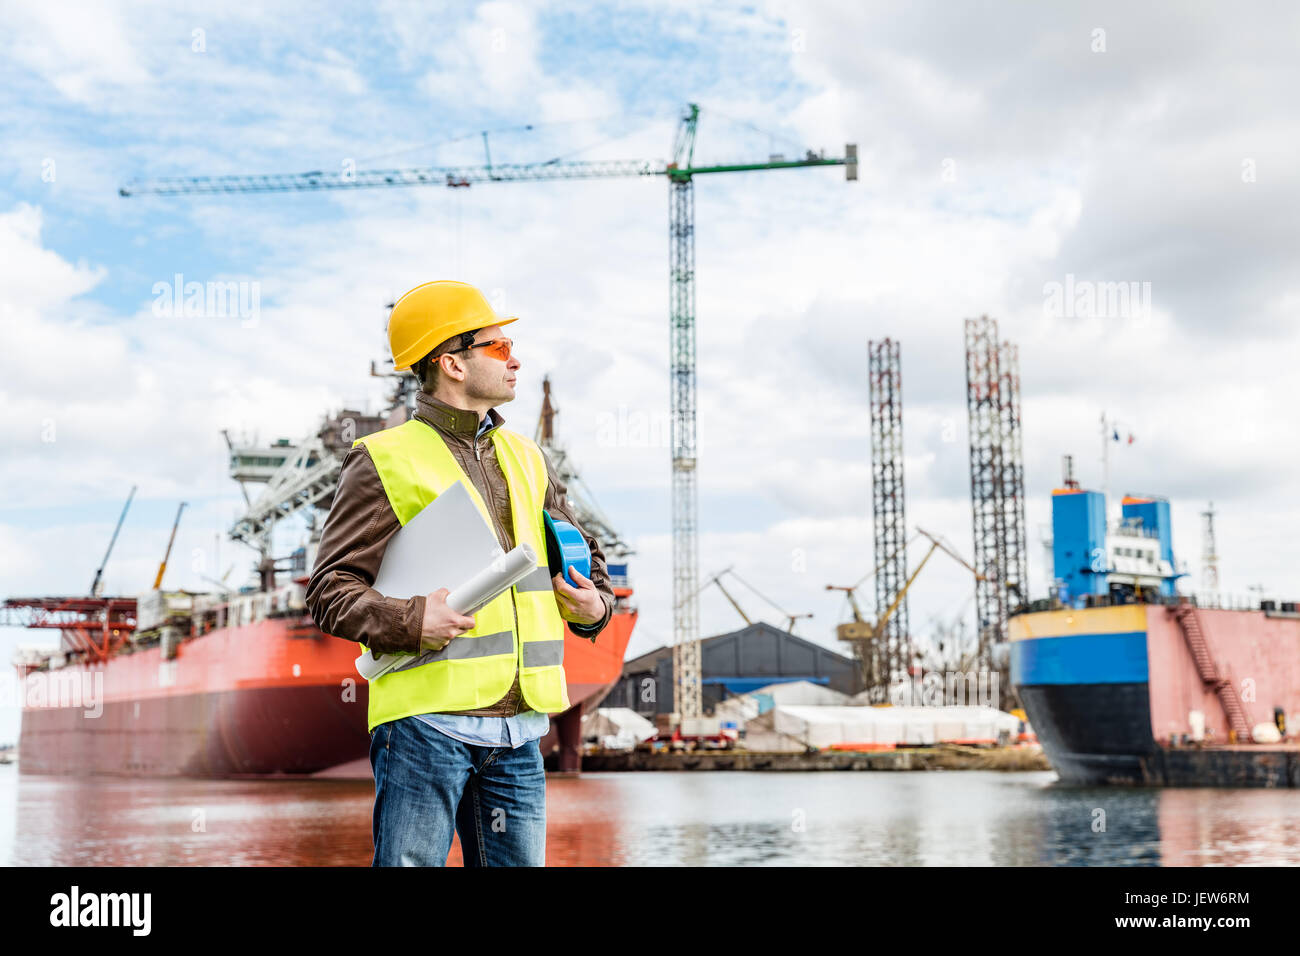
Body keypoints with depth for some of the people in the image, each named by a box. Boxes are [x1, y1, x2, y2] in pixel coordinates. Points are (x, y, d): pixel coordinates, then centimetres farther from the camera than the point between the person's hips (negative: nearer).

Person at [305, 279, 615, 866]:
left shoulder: (527, 460, 19)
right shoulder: (386, 462, -1)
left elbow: (582, 552, 31)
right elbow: (329, 591, -4)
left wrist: (594, 603, 8)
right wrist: (409, 621, -21)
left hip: (519, 729, 6)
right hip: (427, 721, -6)